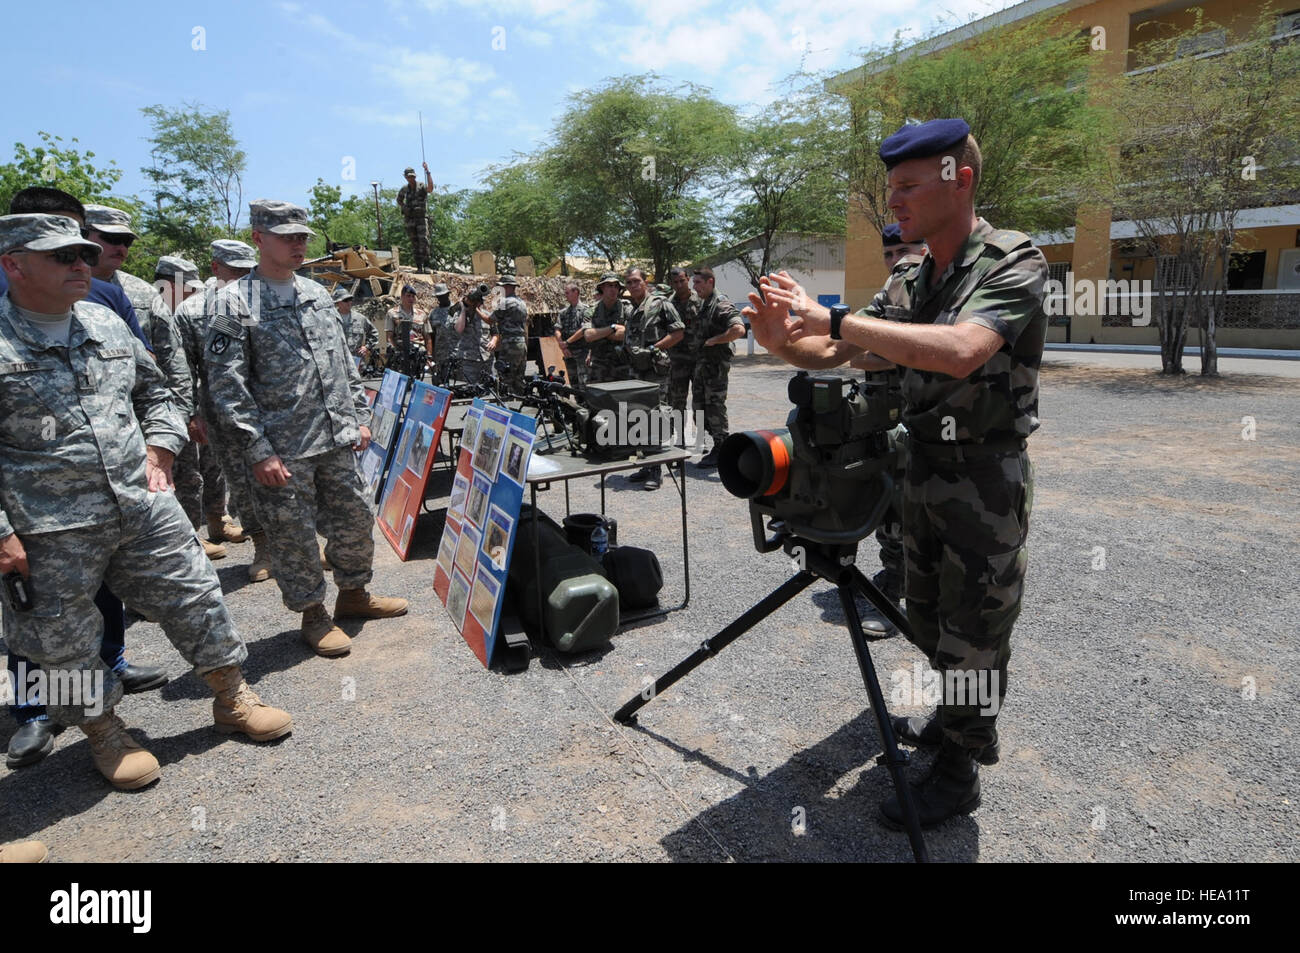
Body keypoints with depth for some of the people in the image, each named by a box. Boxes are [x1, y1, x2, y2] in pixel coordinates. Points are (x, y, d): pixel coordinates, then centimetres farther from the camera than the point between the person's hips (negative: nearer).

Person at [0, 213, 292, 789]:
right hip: (52, 535, -4)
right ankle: (104, 734, 33)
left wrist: (159, 446, 8)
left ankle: (232, 701, 28)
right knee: (67, 644, 10)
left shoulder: (107, 324, 8)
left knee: (195, 599, 10)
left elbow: (154, 390, 23)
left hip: (143, 505, 5)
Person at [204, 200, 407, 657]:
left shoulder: (318, 294, 12)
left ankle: (354, 594, 35)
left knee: (355, 520, 15)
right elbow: (227, 386, -11)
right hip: (283, 450, -6)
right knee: (294, 535, 5)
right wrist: (259, 451, -15)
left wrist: (360, 417, 11)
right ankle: (313, 615, 23)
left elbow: (345, 364, 17)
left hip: (337, 440, 6)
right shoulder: (233, 303, -7)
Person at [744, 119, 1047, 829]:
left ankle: (959, 772, 21)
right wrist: (785, 342, -18)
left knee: (972, 631, 4)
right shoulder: (914, 281, 7)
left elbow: (960, 352, -35)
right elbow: (833, 354, 5)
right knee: (927, 619, 20)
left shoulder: (1012, 264, -16)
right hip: (923, 470, 8)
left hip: (985, 480, -7)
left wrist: (832, 317, -34)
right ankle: (952, 720, 42)